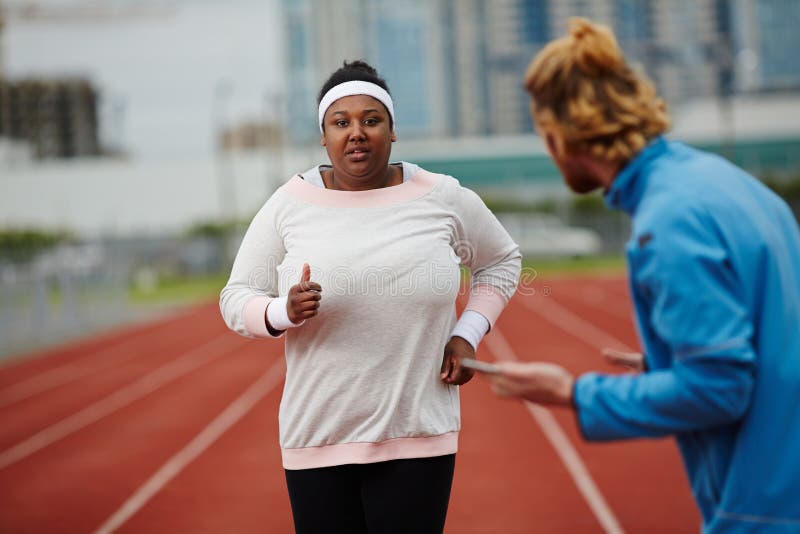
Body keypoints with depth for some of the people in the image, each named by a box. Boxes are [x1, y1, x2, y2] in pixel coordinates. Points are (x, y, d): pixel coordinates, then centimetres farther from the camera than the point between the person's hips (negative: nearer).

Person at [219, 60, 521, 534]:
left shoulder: (443, 198, 1)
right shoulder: (289, 205, -1)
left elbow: (502, 261, 18)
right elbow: (237, 299, 4)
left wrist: (468, 335, 4)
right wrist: (284, 313, -18)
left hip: (418, 437, 0)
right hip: (317, 438, 1)